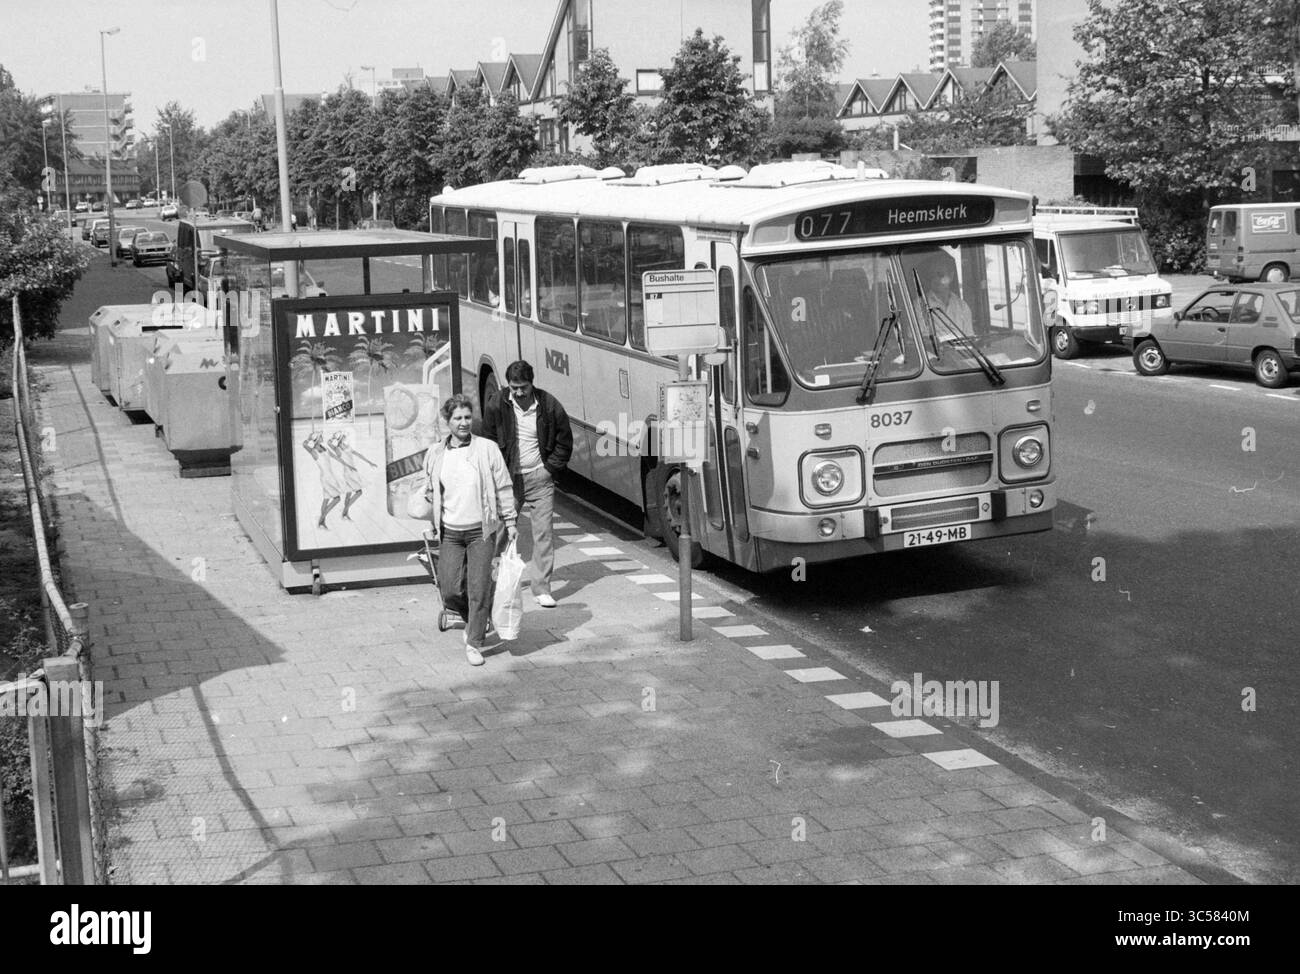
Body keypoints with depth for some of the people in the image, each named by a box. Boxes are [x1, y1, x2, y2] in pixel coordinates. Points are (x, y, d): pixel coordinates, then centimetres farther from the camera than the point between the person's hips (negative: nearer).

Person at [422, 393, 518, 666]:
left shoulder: (487, 449, -3)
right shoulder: (434, 454, 4)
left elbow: (503, 488, 1)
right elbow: (430, 493, 16)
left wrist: (510, 523, 1)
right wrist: (431, 525, 13)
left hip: (482, 530, -2)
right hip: (450, 532, 2)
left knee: (479, 589, -2)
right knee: (450, 591, -1)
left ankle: (474, 643, 11)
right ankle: (474, 622, 28)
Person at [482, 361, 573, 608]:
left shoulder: (549, 406, -6)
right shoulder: (496, 405, -5)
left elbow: (565, 442, 5)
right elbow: (488, 442, 7)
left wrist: (550, 468, -2)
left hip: (540, 477, -1)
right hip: (508, 477, 1)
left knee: (543, 533, -3)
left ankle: (542, 588, 2)